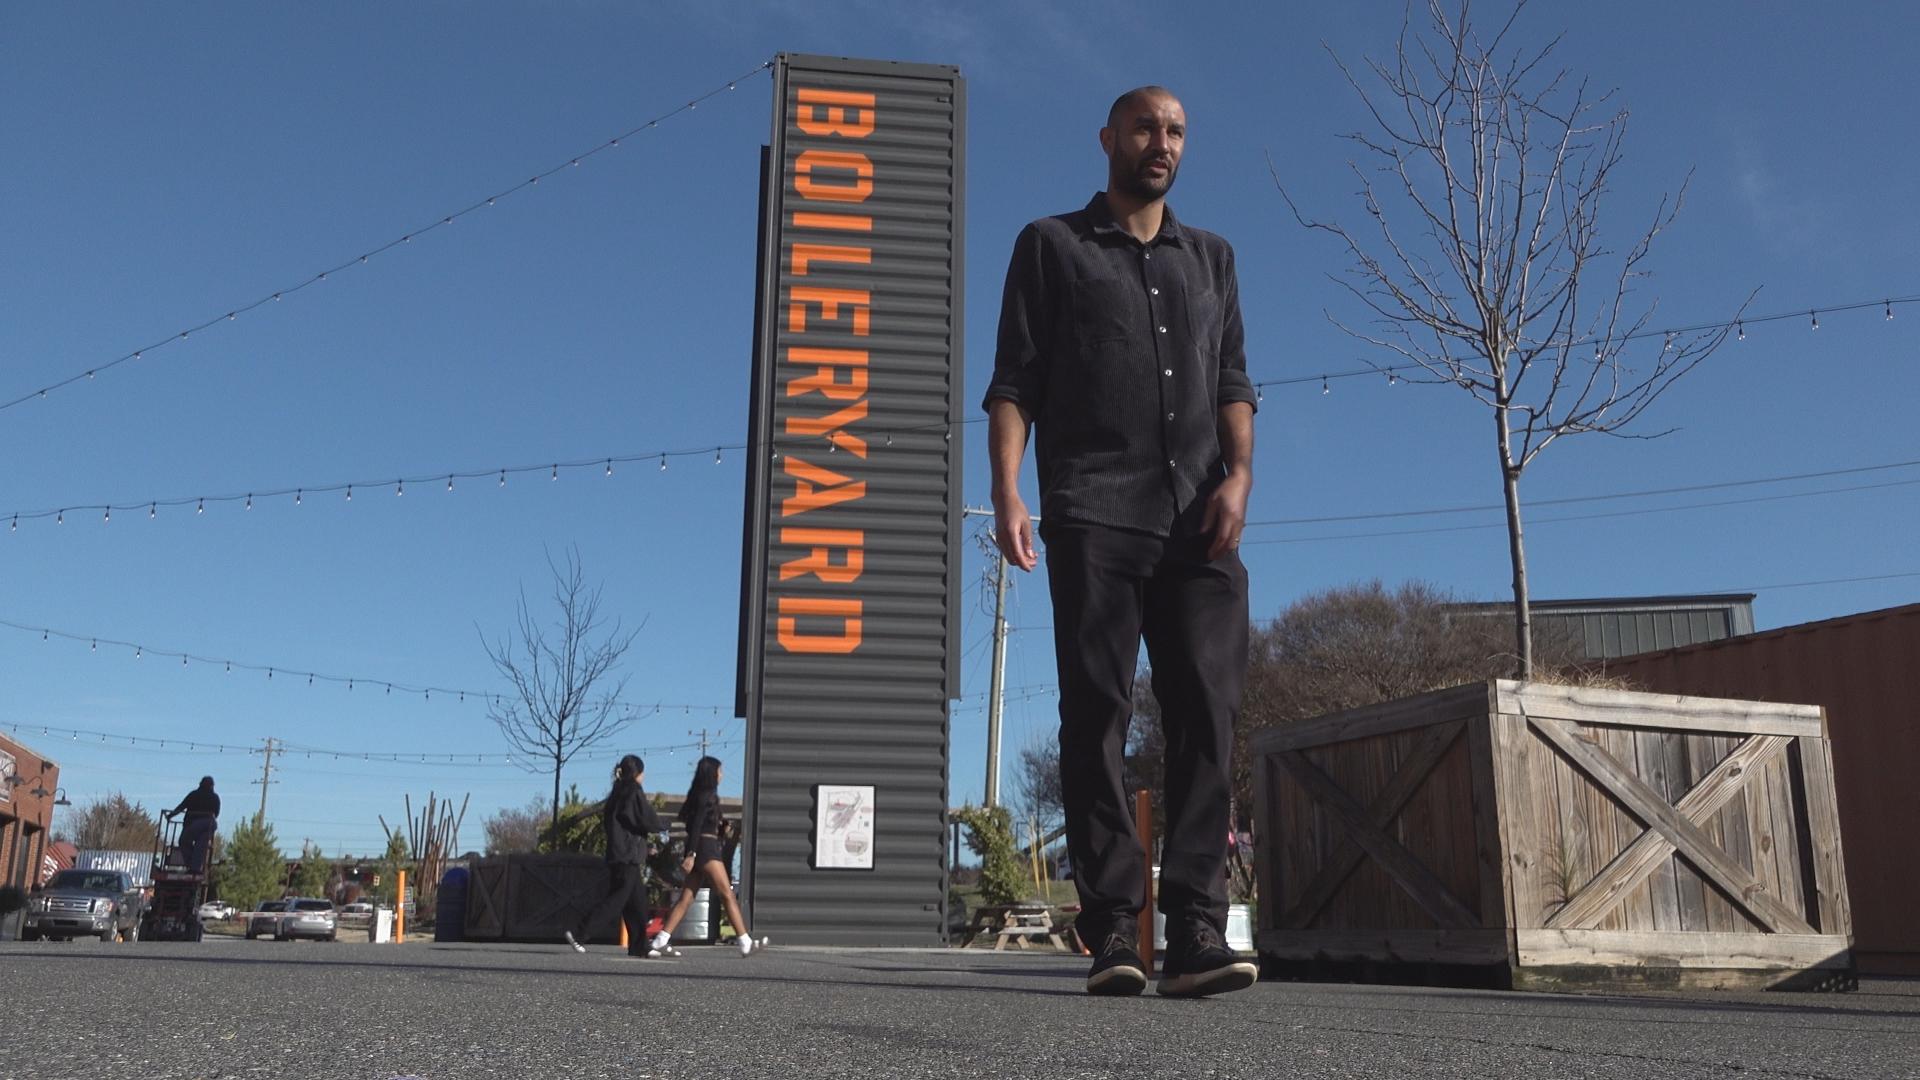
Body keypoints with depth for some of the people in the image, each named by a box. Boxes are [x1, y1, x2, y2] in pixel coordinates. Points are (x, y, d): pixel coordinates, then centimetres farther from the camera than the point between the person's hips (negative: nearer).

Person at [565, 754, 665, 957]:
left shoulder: (616, 794, 14)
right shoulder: (634, 792, -10)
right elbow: (653, 823, -15)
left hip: (617, 855, 9)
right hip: (629, 857, -9)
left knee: (637, 902, 10)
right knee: (616, 899, -8)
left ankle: (639, 947, 11)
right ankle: (578, 933, -11)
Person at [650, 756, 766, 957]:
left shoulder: (701, 795, 18)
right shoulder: (706, 795, -9)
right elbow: (696, 825, -16)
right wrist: (691, 854, -22)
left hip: (701, 849, 10)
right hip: (705, 847, -10)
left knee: (686, 898, 6)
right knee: (727, 894, -9)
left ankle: (661, 939, 1)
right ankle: (745, 942, -10)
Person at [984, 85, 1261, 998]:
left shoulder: (1211, 258, 25)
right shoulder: (1051, 246, 15)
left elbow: (1233, 381, 16)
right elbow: (1014, 382, 6)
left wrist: (1238, 473, -3)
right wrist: (1007, 491, -9)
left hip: (1200, 520, 3)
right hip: (1093, 515, -3)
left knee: (1207, 716, -8)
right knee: (1096, 715, -5)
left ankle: (1196, 929, -9)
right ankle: (1112, 932, -4)